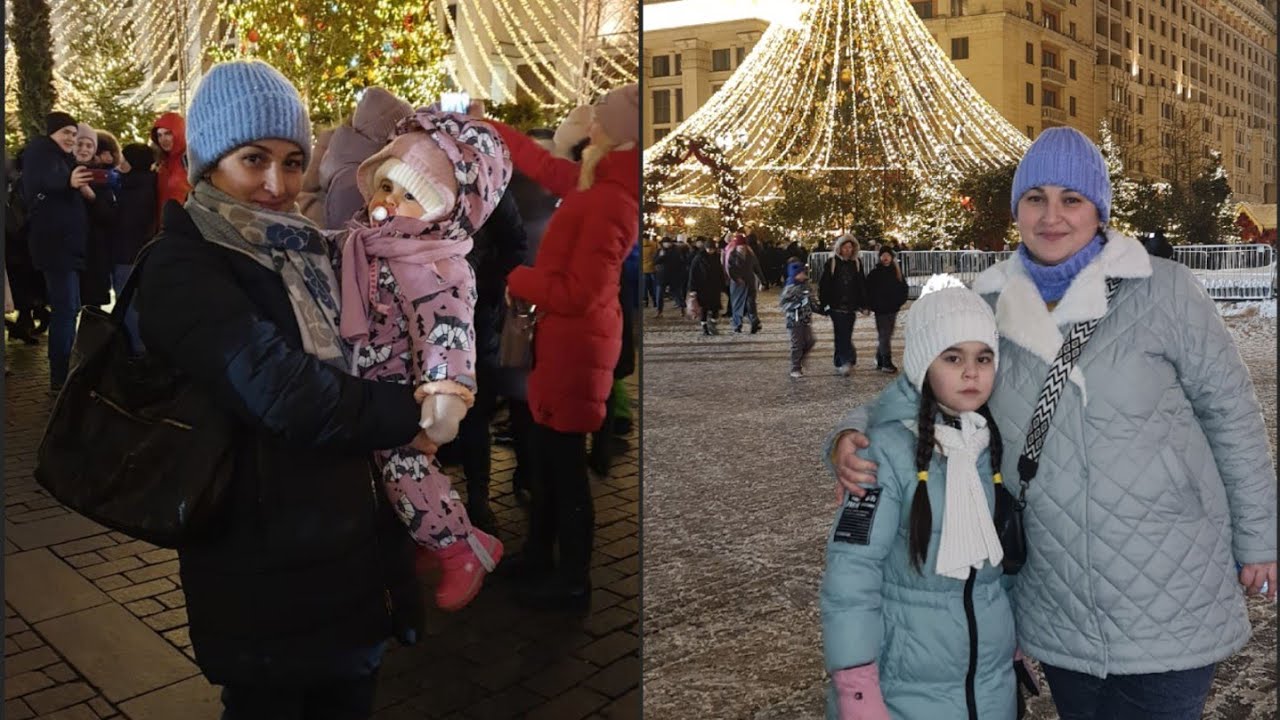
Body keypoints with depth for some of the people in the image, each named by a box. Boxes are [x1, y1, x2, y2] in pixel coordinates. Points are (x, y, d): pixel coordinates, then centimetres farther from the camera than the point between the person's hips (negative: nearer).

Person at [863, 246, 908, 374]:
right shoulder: (875, 273, -5)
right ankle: (886, 363, -9)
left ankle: (880, 362, 21)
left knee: (887, 335, 12)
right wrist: (870, 304, -11)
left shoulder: (896, 271, 7)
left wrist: (901, 300, 0)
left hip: (893, 308, 5)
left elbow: (903, 286, 12)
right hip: (881, 309, -5)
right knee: (883, 336, -7)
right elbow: (868, 289, -5)